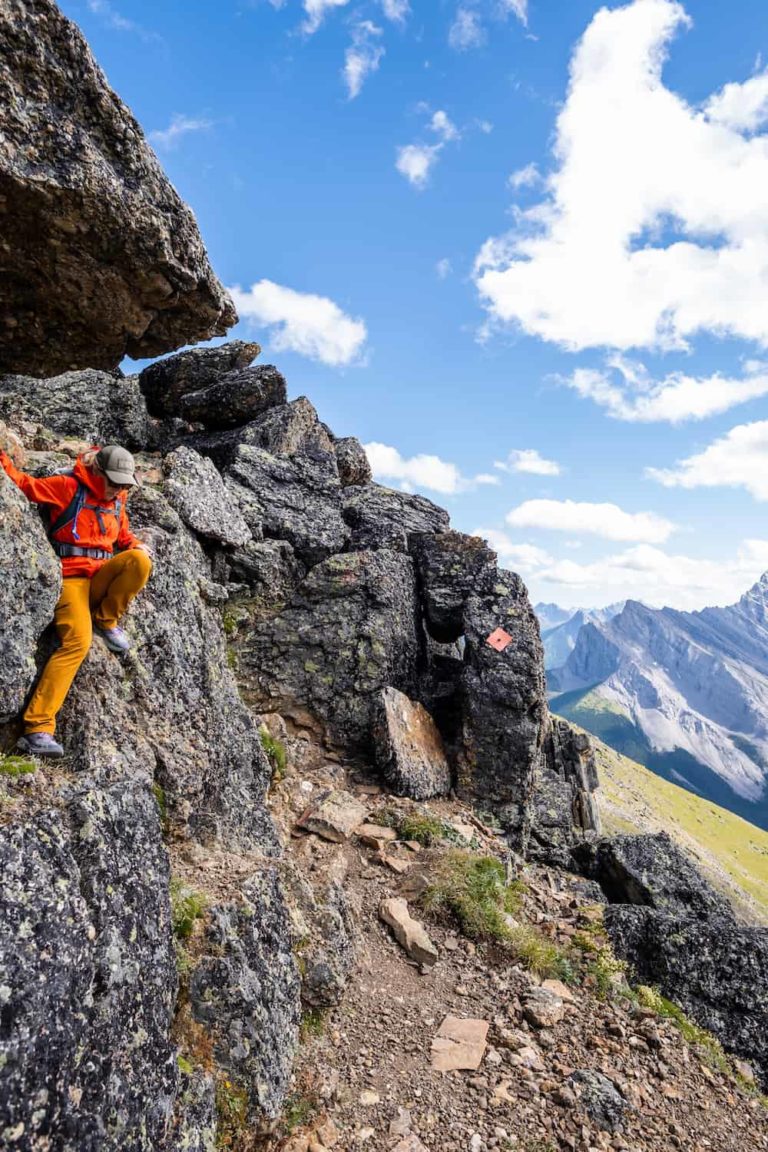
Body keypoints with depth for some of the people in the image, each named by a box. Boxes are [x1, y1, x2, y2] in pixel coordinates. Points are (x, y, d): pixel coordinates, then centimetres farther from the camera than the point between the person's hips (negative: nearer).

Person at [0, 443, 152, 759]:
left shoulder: (116, 502, 16)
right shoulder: (68, 487, -1)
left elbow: (124, 536, 28)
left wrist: (137, 546, 8)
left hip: (101, 577, 5)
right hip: (71, 577, -5)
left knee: (140, 561, -26)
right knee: (77, 642, -26)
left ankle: (105, 620, -6)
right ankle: (36, 728, -24)